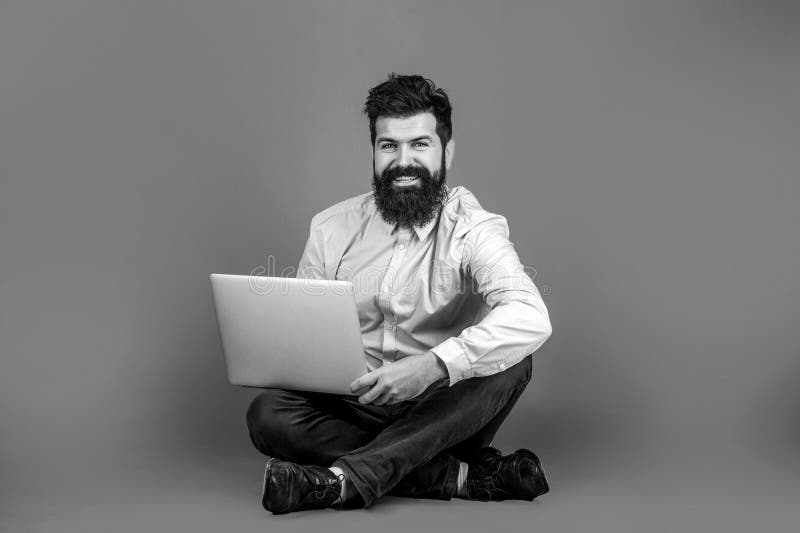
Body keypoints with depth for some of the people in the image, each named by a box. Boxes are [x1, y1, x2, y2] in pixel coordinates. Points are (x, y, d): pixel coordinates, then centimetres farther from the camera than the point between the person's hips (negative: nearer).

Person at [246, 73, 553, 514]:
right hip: (355, 410, 2)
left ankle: (344, 478, -37)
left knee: (510, 364, -30)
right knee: (268, 415, -25)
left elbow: (530, 319, -29)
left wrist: (432, 366, -41)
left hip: (440, 419, -2)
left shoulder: (472, 229, -10)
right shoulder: (332, 229, 3)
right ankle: (464, 476, -28)